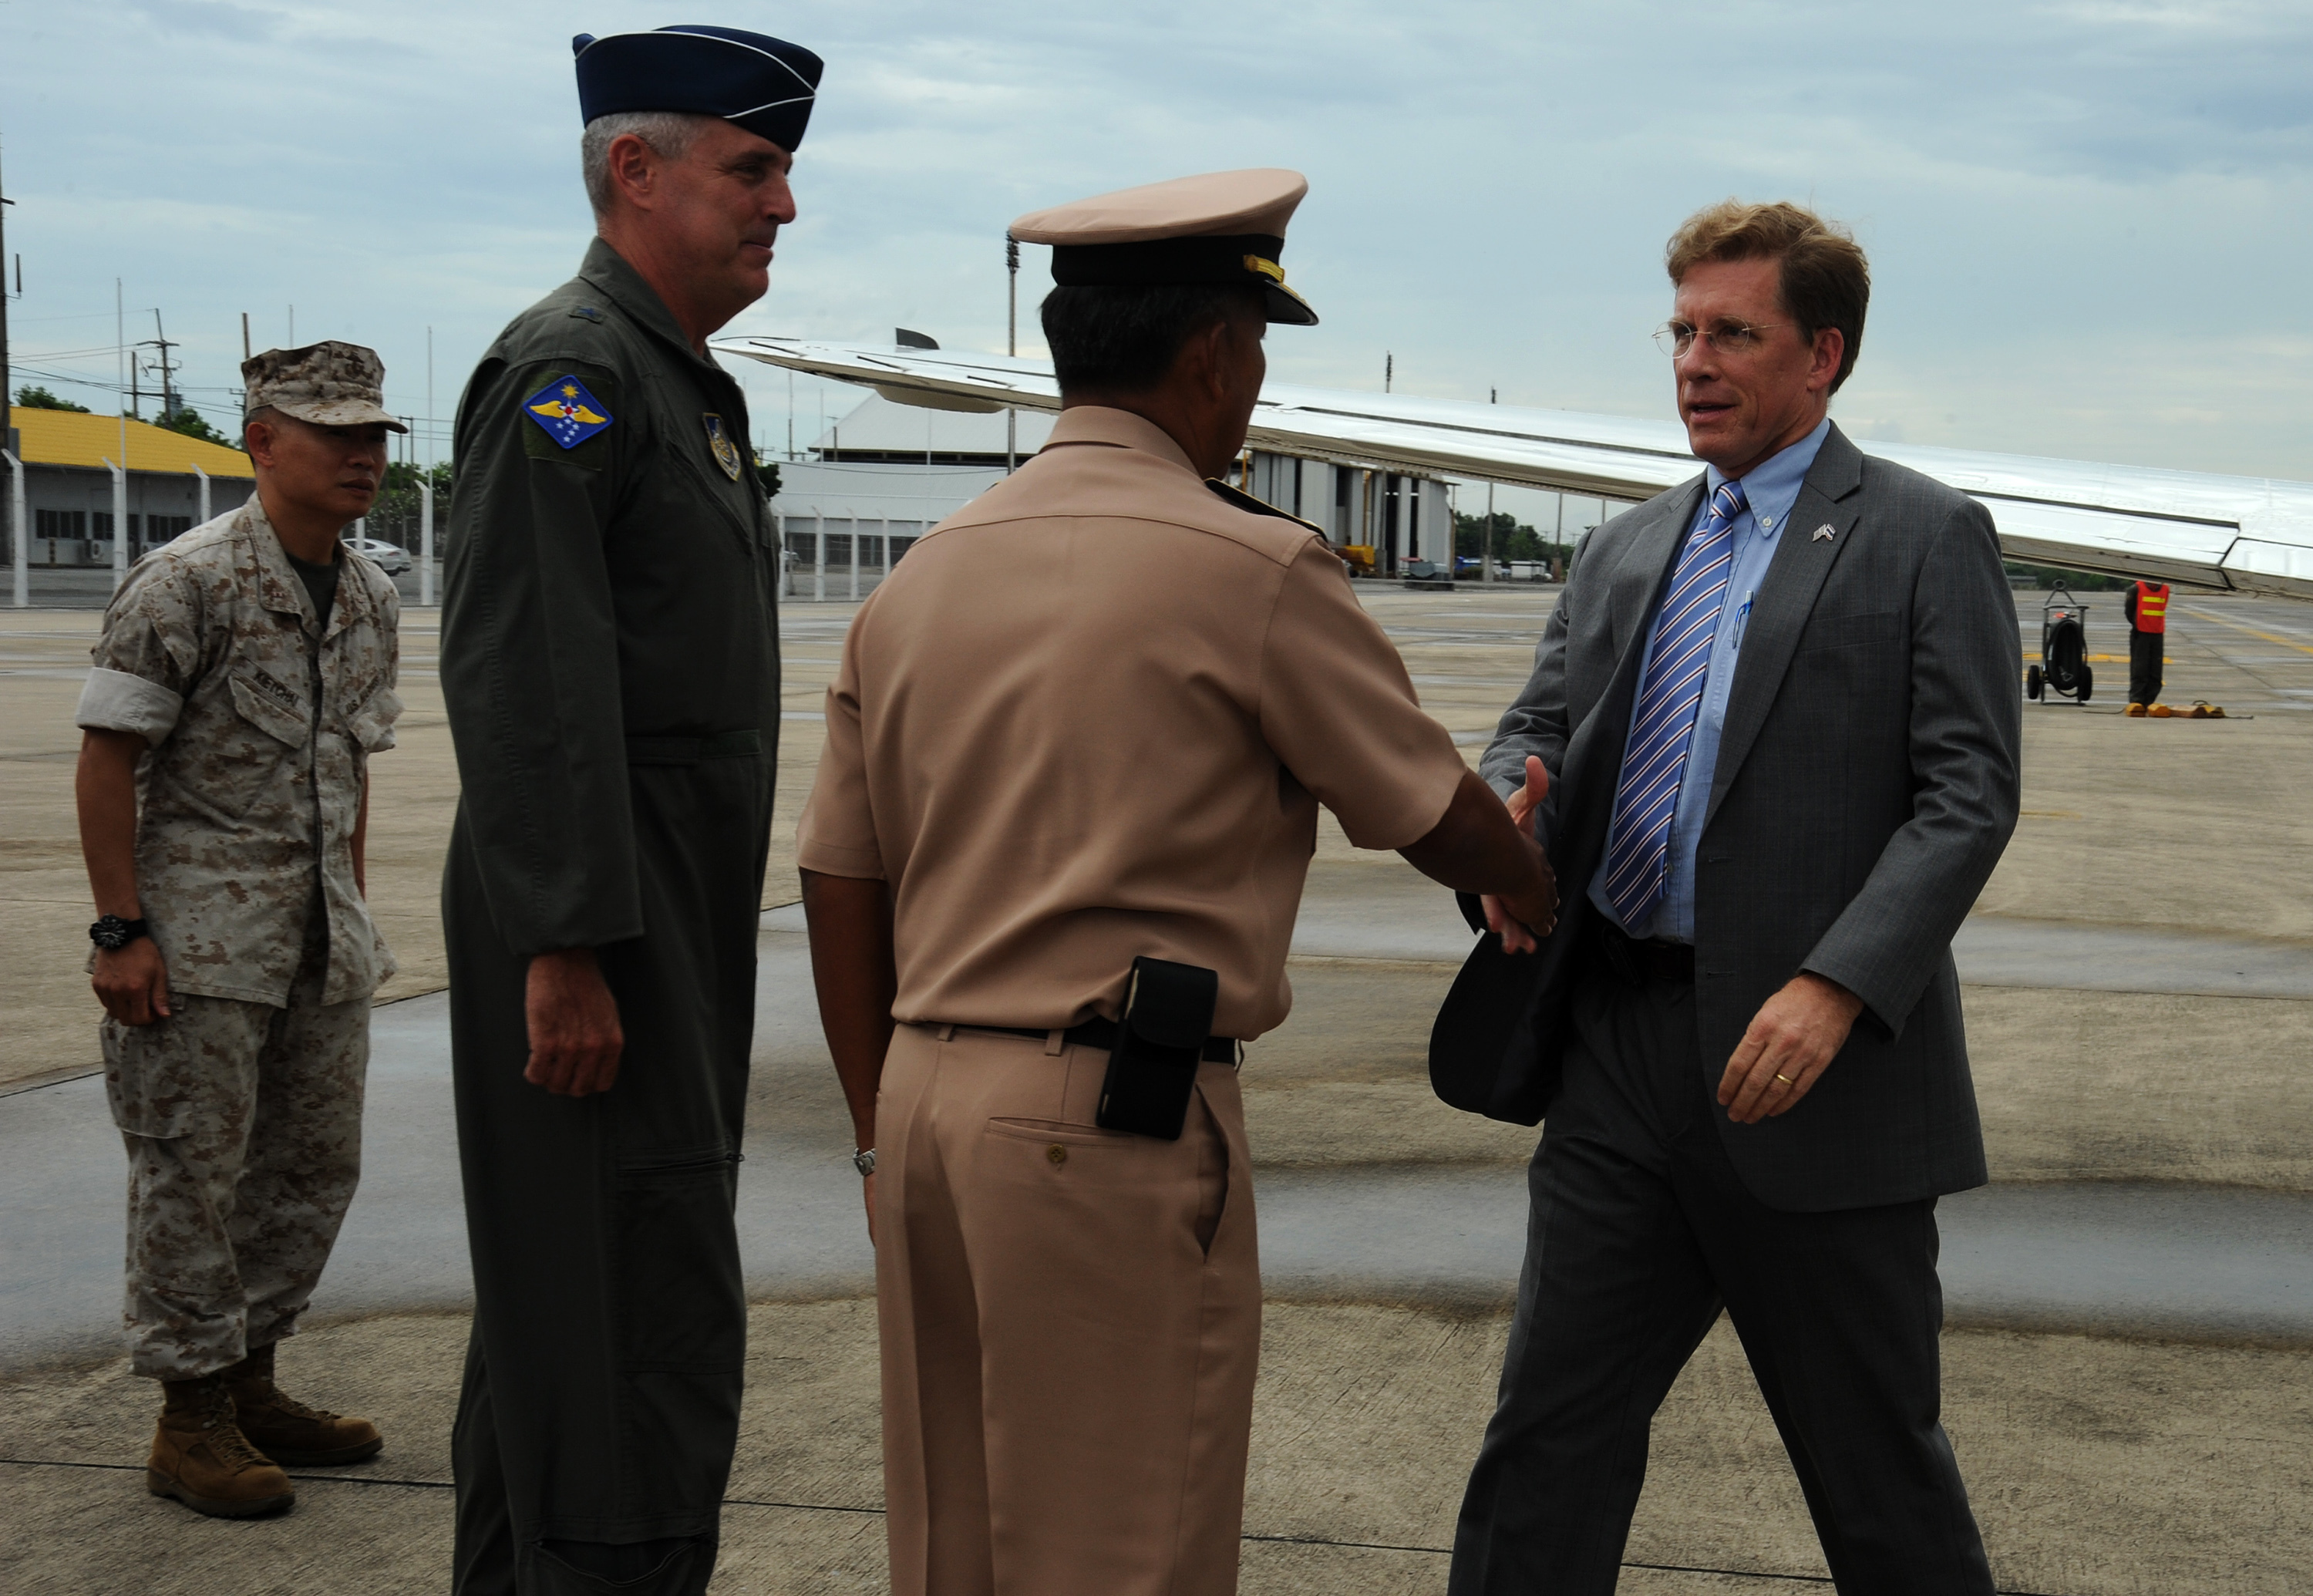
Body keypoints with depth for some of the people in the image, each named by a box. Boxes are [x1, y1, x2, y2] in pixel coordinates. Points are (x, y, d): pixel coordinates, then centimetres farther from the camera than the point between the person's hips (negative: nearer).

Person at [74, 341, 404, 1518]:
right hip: (199, 938, -7)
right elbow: (108, 757, -13)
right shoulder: (186, 581, -12)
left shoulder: (371, 598, 9)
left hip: (323, 941, 7)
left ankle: (252, 1383, 28)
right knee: (193, 1173, 1)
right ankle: (192, 1421, 12)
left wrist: (351, 917, 17)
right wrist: (121, 929, -17)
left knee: (314, 1164, 13)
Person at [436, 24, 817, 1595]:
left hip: (659, 931, 10)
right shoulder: (570, 369, -13)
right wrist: (566, 947, -25)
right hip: (589, 931, -10)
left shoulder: (684, 385, 18)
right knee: (651, 1327, -8)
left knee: (560, 1302, 17)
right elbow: (522, 679, -22)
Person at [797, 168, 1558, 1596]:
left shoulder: (921, 580, 10)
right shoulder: (1251, 567, -8)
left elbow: (841, 887, 12)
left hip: (928, 1098, 7)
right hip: (1115, 1119, -6)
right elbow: (1432, 814, 1)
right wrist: (1540, 896, 22)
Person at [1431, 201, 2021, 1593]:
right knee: (1551, 1427, 7)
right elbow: (1539, 729, 18)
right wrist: (1508, 815, -7)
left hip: (1815, 1066, -5)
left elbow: (1969, 792, -9)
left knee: (1876, 1457, 8)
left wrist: (1836, 986, -22)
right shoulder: (1624, 552, 17)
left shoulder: (1925, 538, -1)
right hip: (1620, 1053, 5)